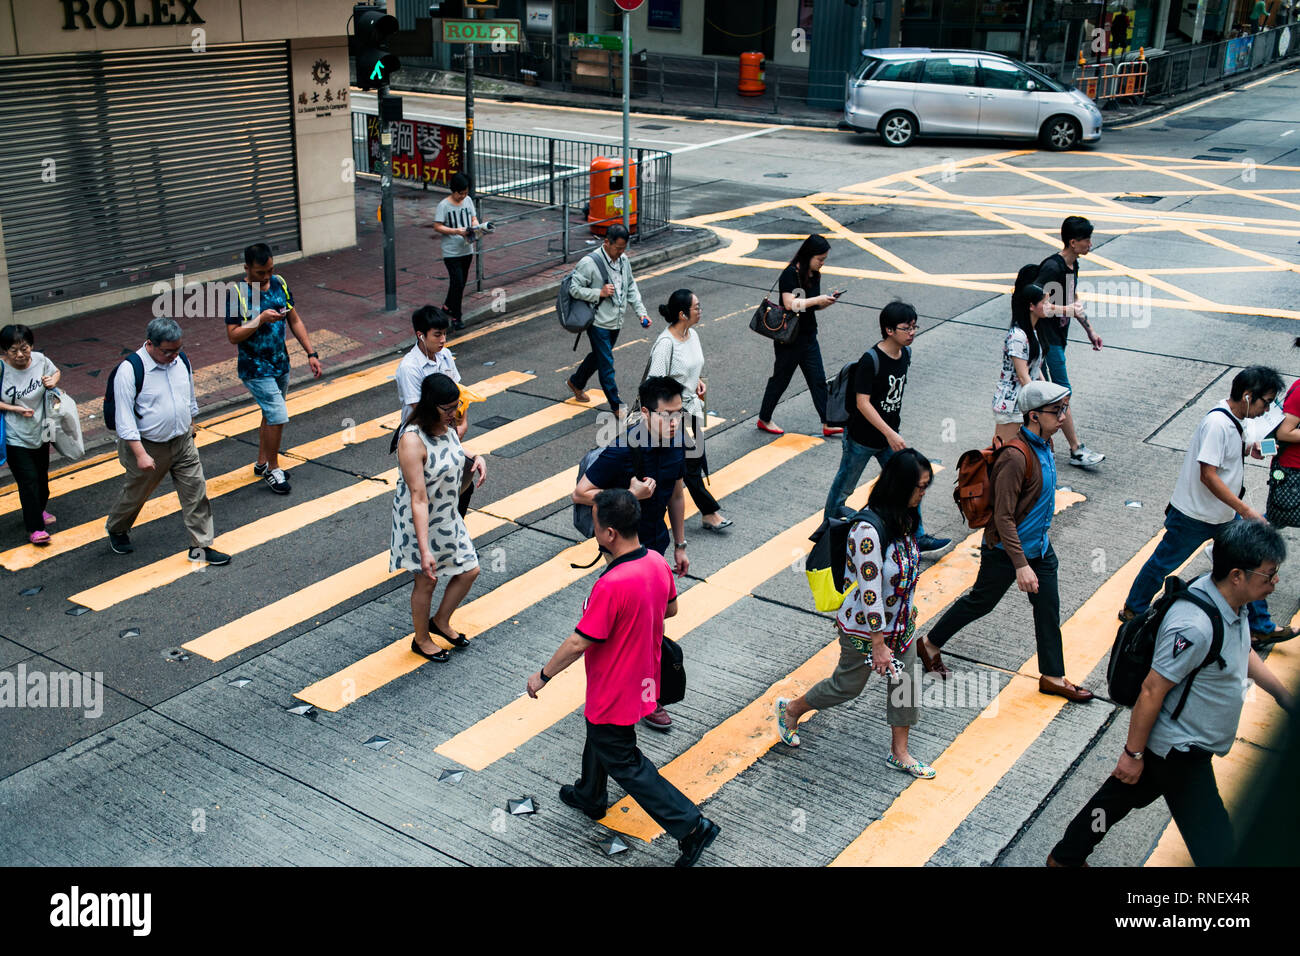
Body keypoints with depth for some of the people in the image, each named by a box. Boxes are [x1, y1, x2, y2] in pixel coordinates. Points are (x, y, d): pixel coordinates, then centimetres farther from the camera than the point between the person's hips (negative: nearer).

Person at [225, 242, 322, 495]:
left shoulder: (279, 284, -1)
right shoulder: (238, 294, -17)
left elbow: (295, 321, 6)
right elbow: (233, 336, -18)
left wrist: (311, 353, 1)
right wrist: (261, 320, -29)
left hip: (280, 364, 6)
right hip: (255, 369, -6)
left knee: (271, 414, 18)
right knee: (278, 417, -11)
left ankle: (262, 463, 35)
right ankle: (272, 469, 7)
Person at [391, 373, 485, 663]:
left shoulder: (446, 426, -6)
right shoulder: (412, 440, -31)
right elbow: (419, 499, -33)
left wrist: (476, 458, -4)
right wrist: (424, 549, -34)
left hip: (448, 516, 8)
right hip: (420, 521, -8)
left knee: (469, 571, 15)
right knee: (426, 581, 12)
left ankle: (441, 622, 39)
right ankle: (421, 639, 37)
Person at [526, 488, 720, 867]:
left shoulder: (611, 585, -35)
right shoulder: (658, 564, -10)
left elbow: (578, 643, -27)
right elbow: (670, 608, 9)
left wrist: (543, 675, -11)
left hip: (614, 691, -9)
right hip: (644, 676, 9)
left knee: (623, 762, 10)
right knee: (597, 736, 31)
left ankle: (691, 825, 11)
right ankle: (590, 796, 54)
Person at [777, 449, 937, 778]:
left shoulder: (905, 517, -5)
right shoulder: (868, 531, -33)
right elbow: (870, 592, -29)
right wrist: (878, 644, -23)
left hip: (902, 622, 7)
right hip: (865, 627, -7)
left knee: (905, 683, 14)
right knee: (847, 686, 13)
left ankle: (900, 753, 33)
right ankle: (790, 709, 38)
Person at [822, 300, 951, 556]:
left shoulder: (906, 353, -1)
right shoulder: (871, 360, -25)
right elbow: (862, 402, -27)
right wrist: (889, 433, -31)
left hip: (889, 437, 6)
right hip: (861, 440, -6)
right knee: (845, 486, 13)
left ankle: (918, 539, 12)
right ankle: (830, 522, 37)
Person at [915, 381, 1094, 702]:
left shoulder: (1044, 442, -2)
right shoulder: (1015, 457, -30)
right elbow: (1003, 517, -28)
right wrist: (1020, 565, -29)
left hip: (1039, 545, 8)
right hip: (1006, 550, -8)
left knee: (1049, 610, 13)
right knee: (980, 603, 11)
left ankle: (1052, 677, 27)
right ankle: (930, 644, 32)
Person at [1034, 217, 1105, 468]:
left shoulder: (1073, 265, 9)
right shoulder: (1052, 267, -21)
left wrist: (1089, 330, 24)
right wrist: (1066, 310, -24)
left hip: (1058, 336, 9)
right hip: (1047, 337, -9)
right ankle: (1077, 450, -1)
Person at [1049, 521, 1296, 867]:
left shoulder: (1228, 600, -4)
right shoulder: (1194, 627, -34)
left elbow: (1242, 653, 16)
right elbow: (1152, 690, -27)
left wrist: (1286, 697, 17)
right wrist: (1134, 753, -18)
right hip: (1178, 752, -10)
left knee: (1120, 795, 25)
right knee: (1214, 846, 0)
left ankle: (1066, 857, 43)